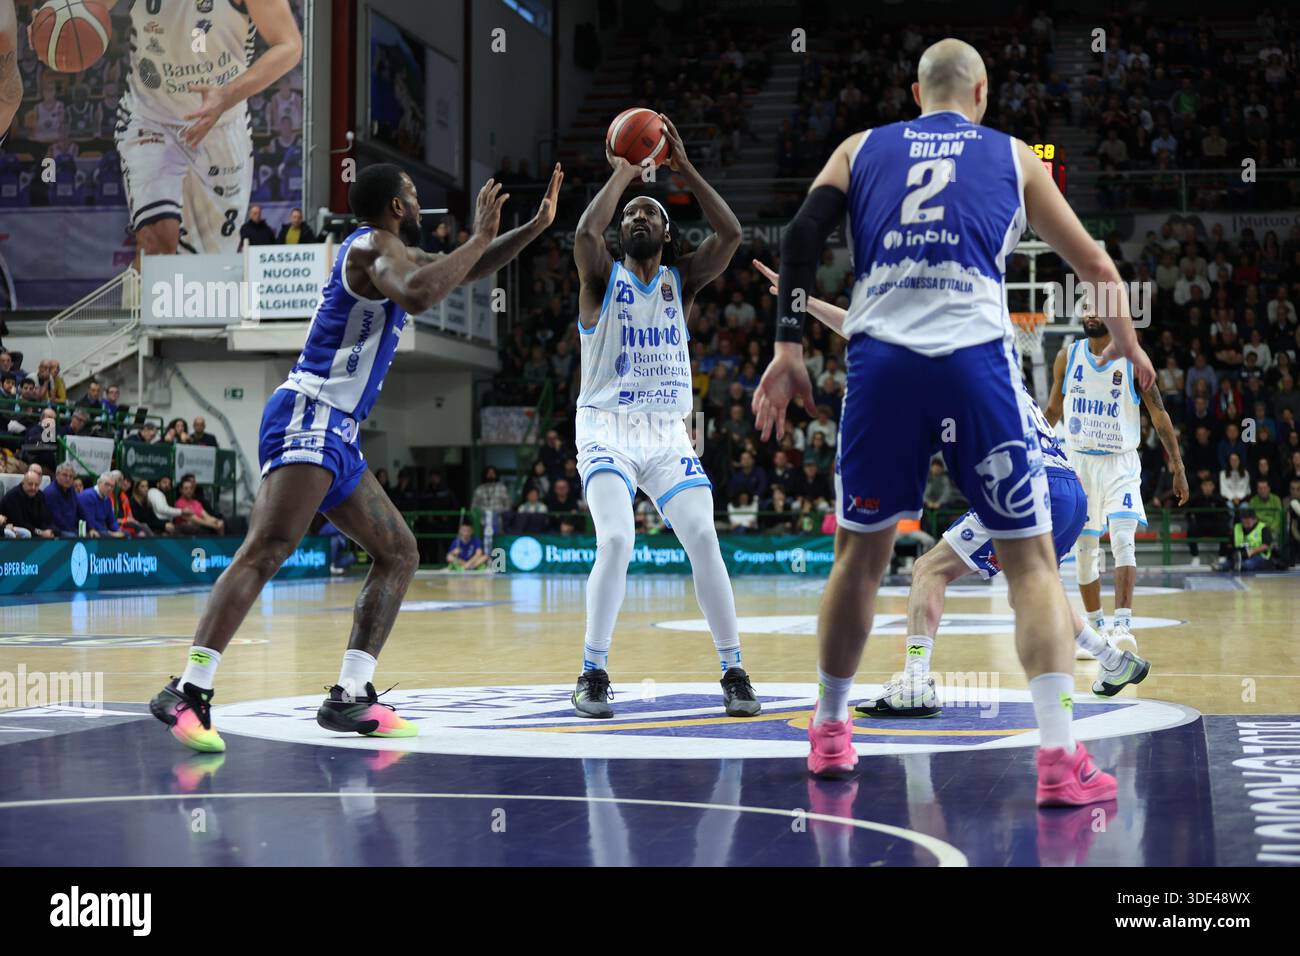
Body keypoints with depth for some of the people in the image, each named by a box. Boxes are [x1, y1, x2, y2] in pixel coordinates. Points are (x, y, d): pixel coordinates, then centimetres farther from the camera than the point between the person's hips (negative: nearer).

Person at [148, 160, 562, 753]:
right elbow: (420, 295, -29)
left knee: (399, 554, 12)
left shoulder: (391, 252, 24)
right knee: (268, 549, -23)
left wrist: (534, 228, 26)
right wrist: (480, 237, -18)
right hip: (308, 416, -11)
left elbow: (465, 272, 35)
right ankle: (187, 693, -29)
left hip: (335, 435, 11)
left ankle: (350, 698, 10)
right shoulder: (375, 244, -7)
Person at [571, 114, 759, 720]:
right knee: (616, 541, -21)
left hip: (669, 433, 2)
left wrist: (683, 167, -7)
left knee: (703, 539, -13)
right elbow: (585, 233, -20)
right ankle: (593, 675, -8)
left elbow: (730, 234, -7)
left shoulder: (681, 281, 10)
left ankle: (734, 672, -3)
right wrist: (622, 174, -9)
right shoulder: (602, 279, 3)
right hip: (608, 429, -2)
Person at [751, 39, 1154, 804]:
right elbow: (1095, 264, 25)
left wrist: (789, 350, 3)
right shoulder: (1013, 157, 18)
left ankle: (830, 734, 29)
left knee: (861, 553, 18)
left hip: (881, 360, 2)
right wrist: (1127, 342, 41)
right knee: (1031, 560, 4)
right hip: (977, 361, -2)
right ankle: (1062, 759, -7)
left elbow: (803, 236, 4)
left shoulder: (861, 148, 20)